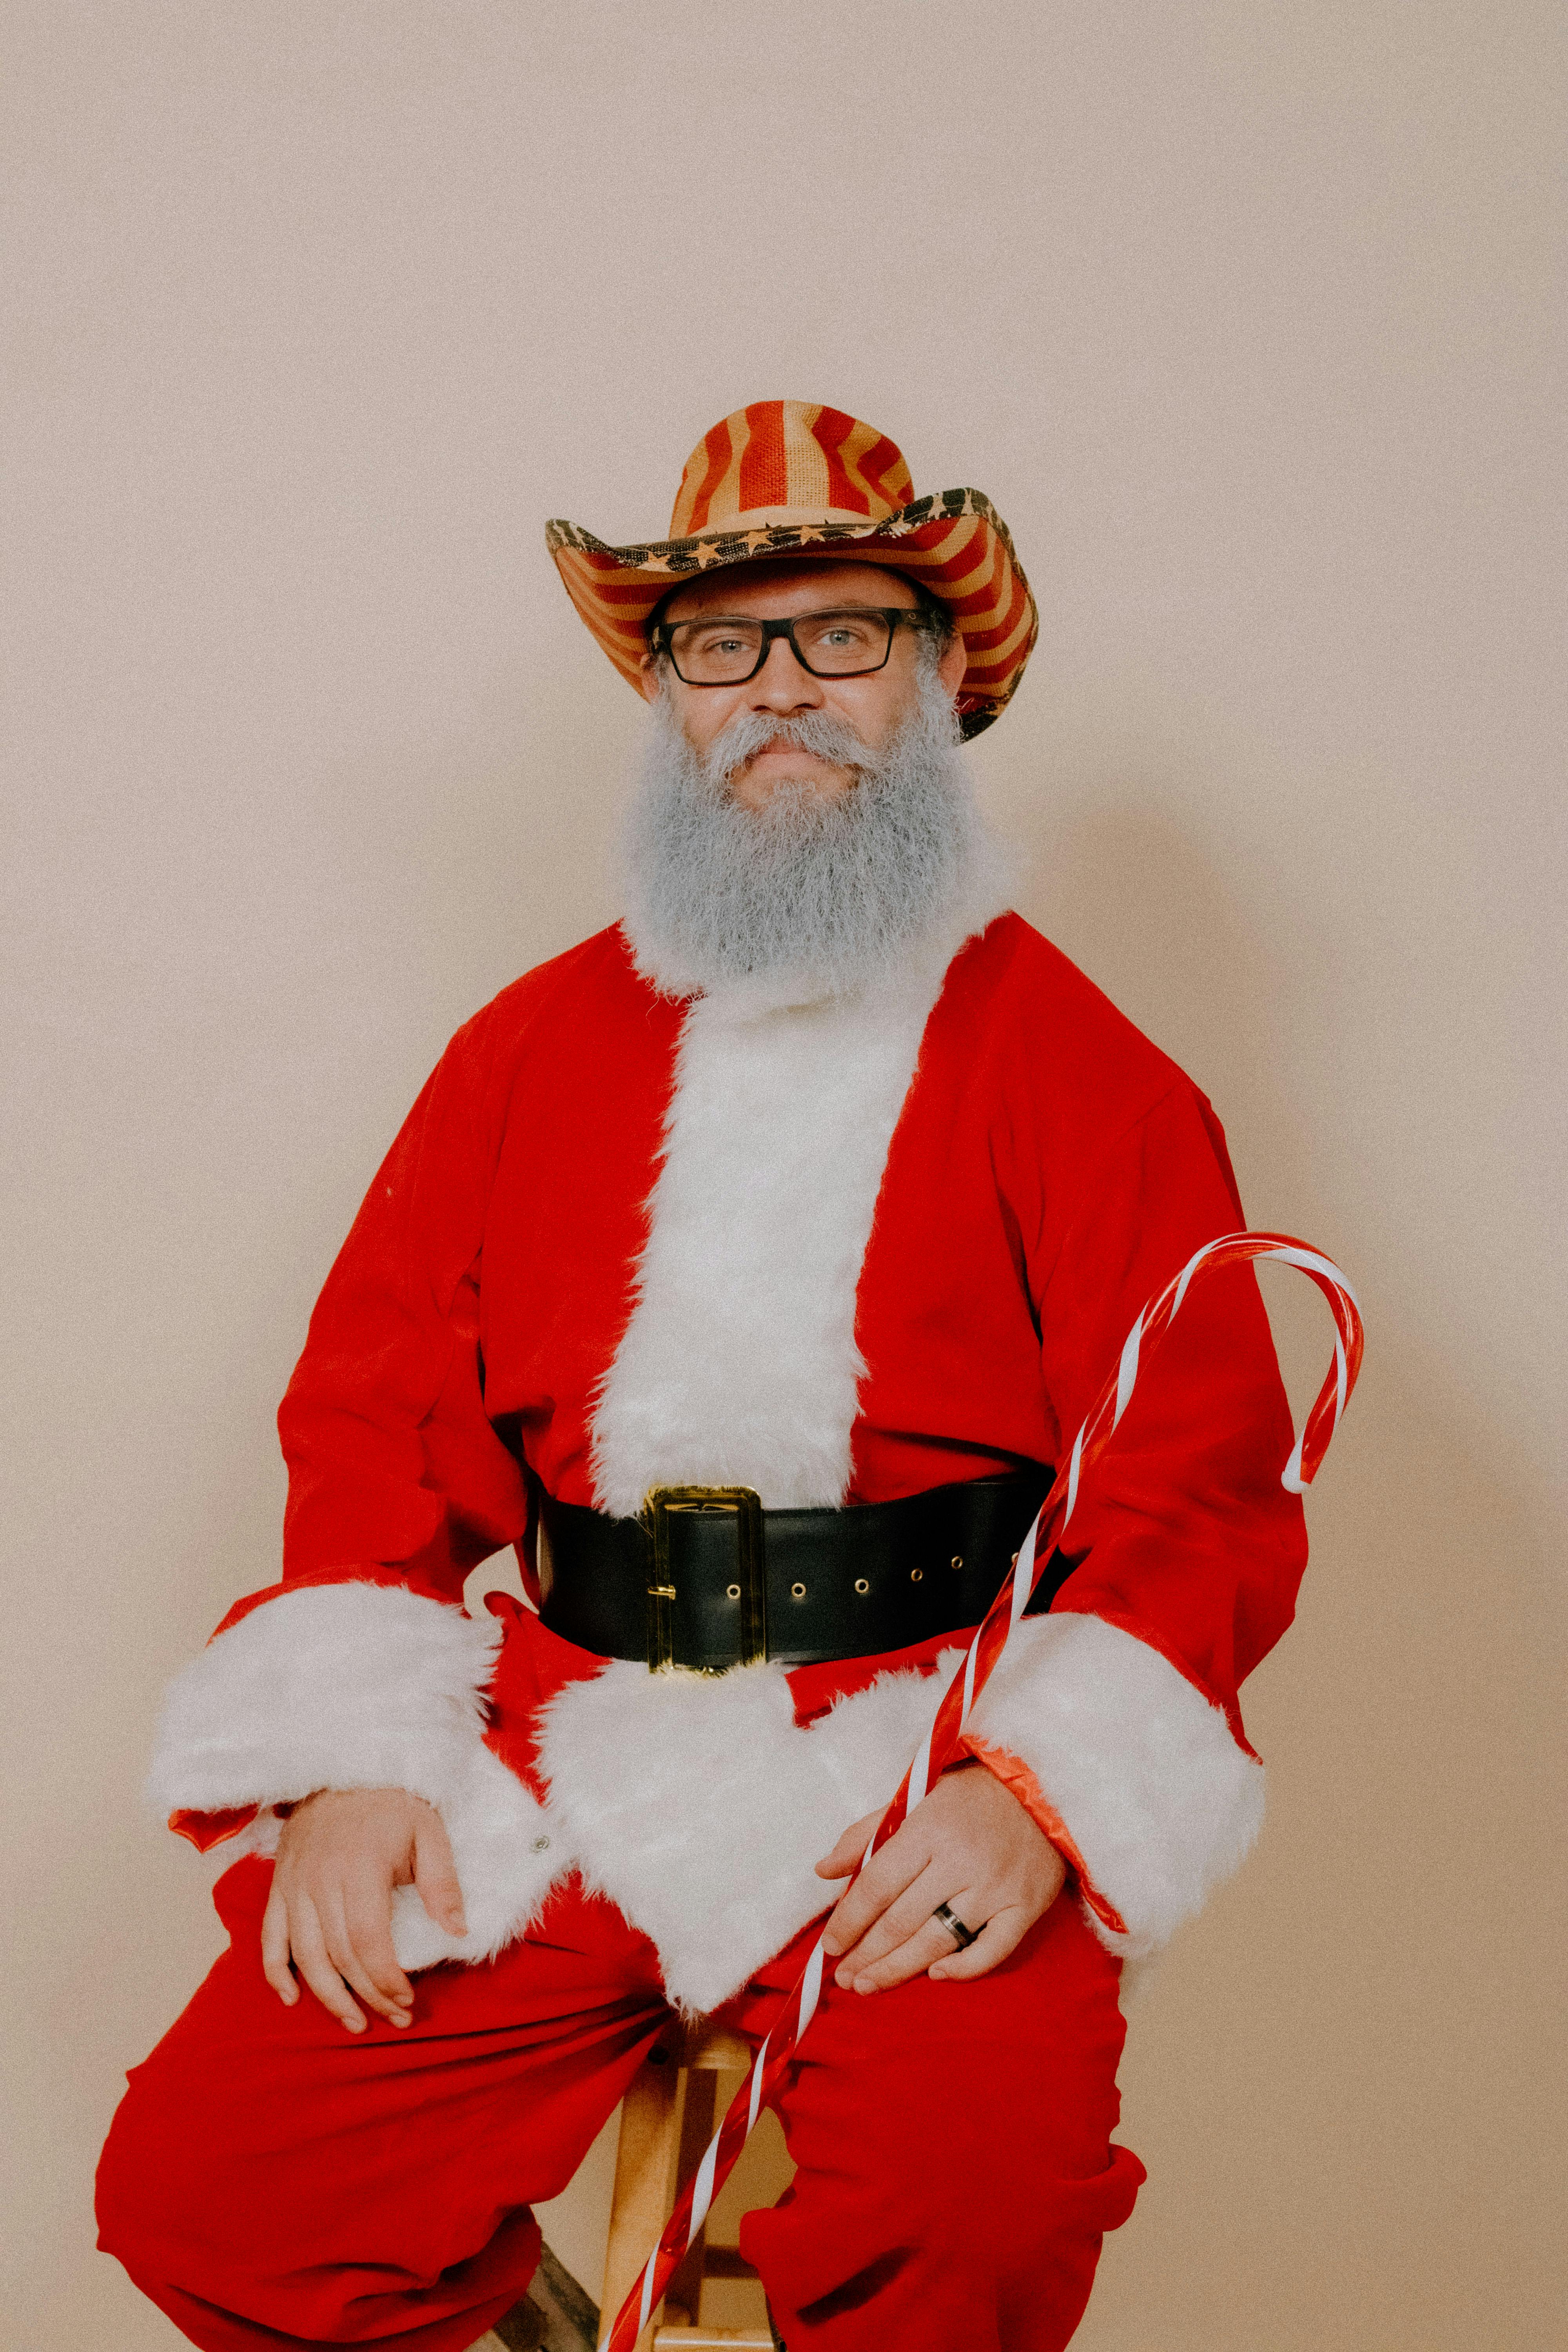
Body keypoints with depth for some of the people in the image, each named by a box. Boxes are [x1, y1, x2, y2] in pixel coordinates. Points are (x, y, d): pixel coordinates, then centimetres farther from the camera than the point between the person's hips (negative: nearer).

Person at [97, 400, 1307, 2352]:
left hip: (920, 1768, -3)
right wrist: (351, 1762, -4)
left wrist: (1036, 1787, -17)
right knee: (203, 2180, -12)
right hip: (560, 1745, 3)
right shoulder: (534, 1050, 15)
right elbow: (372, 1419, 12)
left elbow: (1200, 1480, -1)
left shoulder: (1075, 1070, 5)